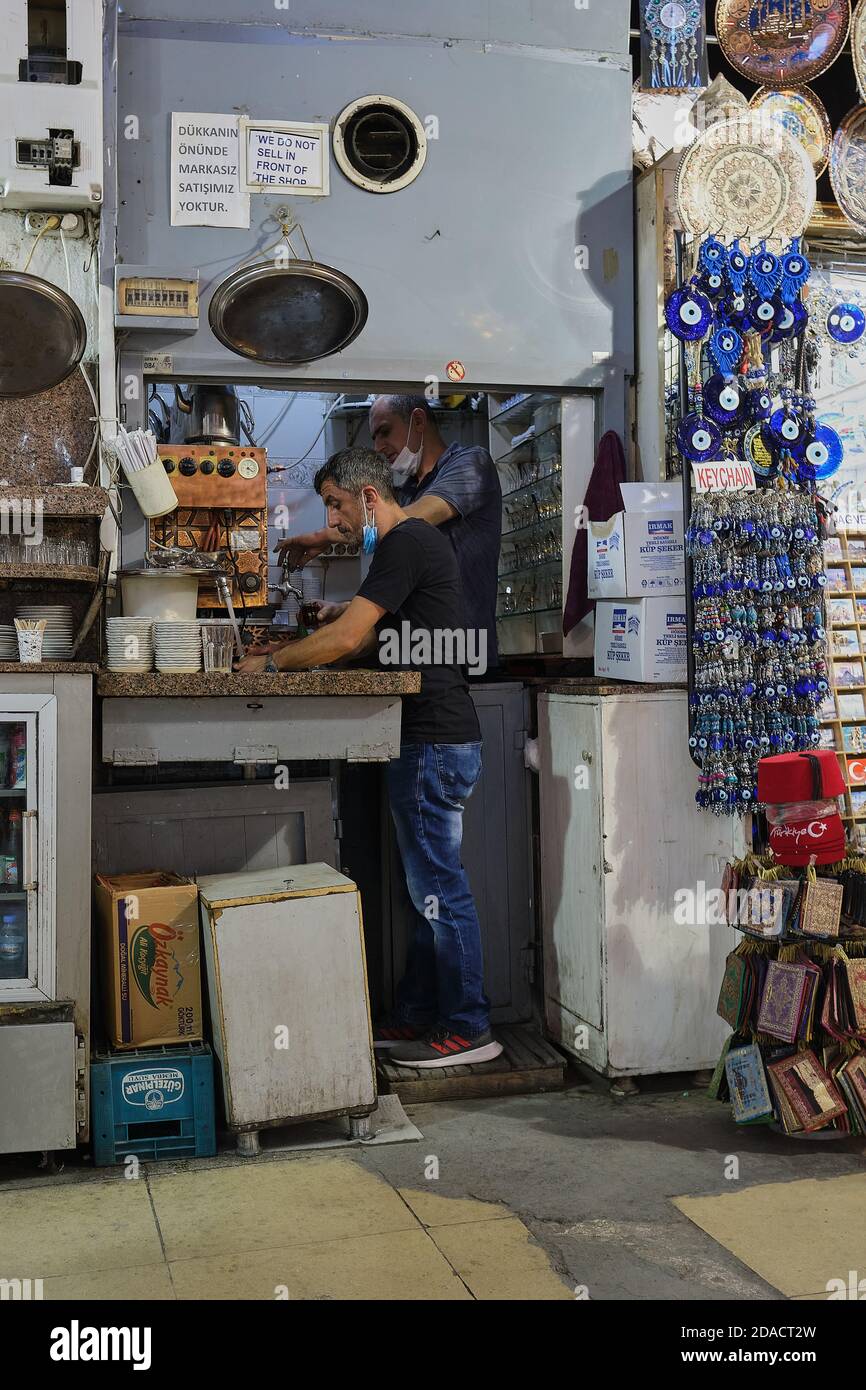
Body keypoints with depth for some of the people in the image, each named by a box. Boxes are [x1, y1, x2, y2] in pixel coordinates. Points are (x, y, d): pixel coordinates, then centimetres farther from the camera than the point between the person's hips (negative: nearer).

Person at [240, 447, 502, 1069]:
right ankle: (416, 1017, 22)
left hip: (434, 743, -11)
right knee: (430, 886, 14)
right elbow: (374, 638, 25)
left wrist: (270, 662, -7)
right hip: (441, 738, 11)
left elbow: (347, 639, -18)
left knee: (439, 888, -4)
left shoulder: (405, 545, -13)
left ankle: (468, 1030, 5)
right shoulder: (420, 540, 20)